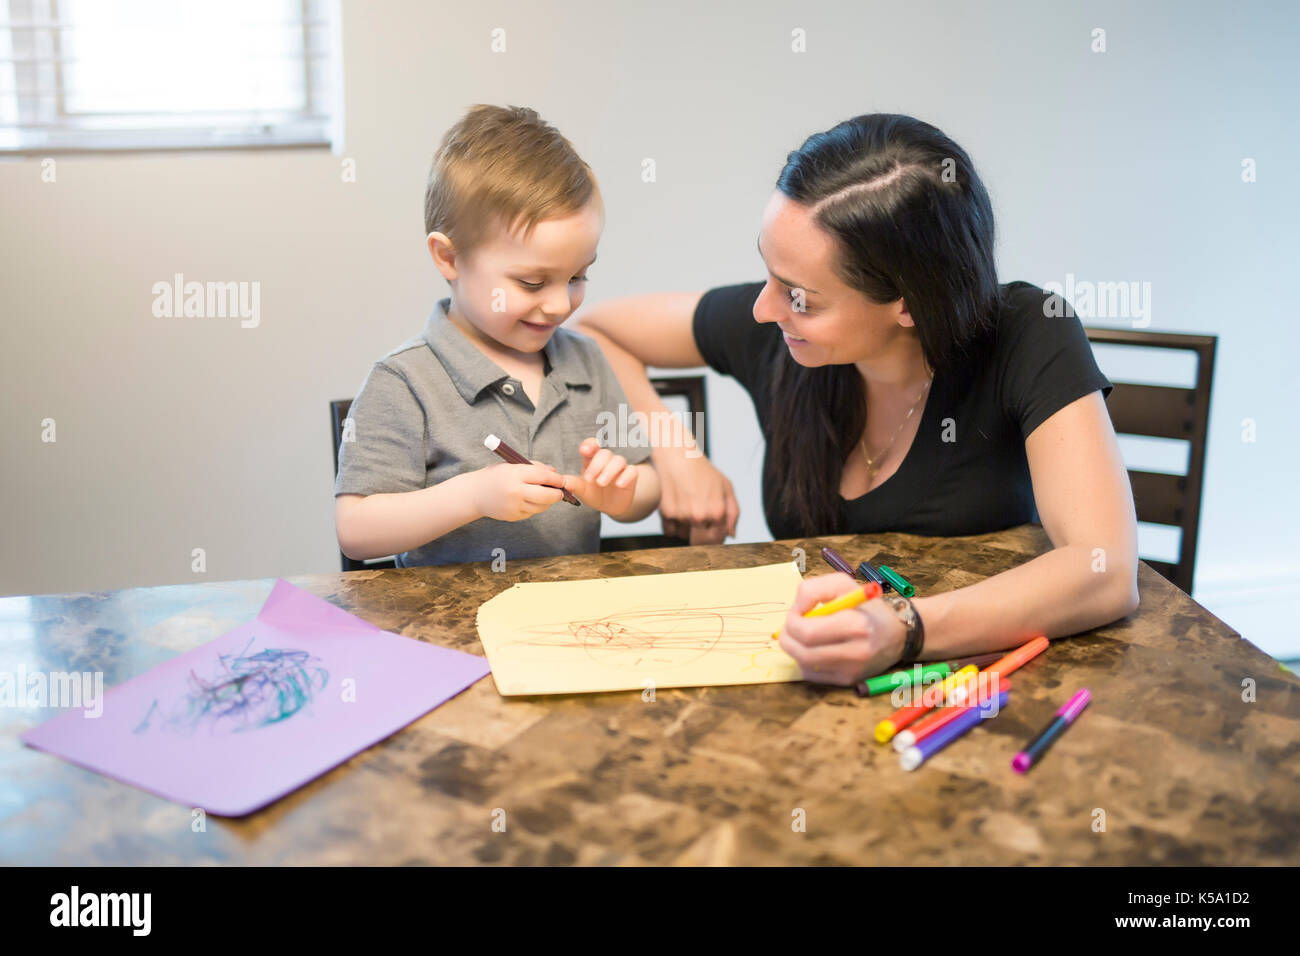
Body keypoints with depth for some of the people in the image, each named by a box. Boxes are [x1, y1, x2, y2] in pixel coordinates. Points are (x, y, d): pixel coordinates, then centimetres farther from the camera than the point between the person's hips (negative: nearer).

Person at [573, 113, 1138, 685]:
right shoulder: (767, 326, -8)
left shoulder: (1028, 341, -18)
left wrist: (903, 631, -45)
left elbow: (1107, 574, -30)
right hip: (811, 681, 3)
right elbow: (591, 330, 8)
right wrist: (674, 452, -9)